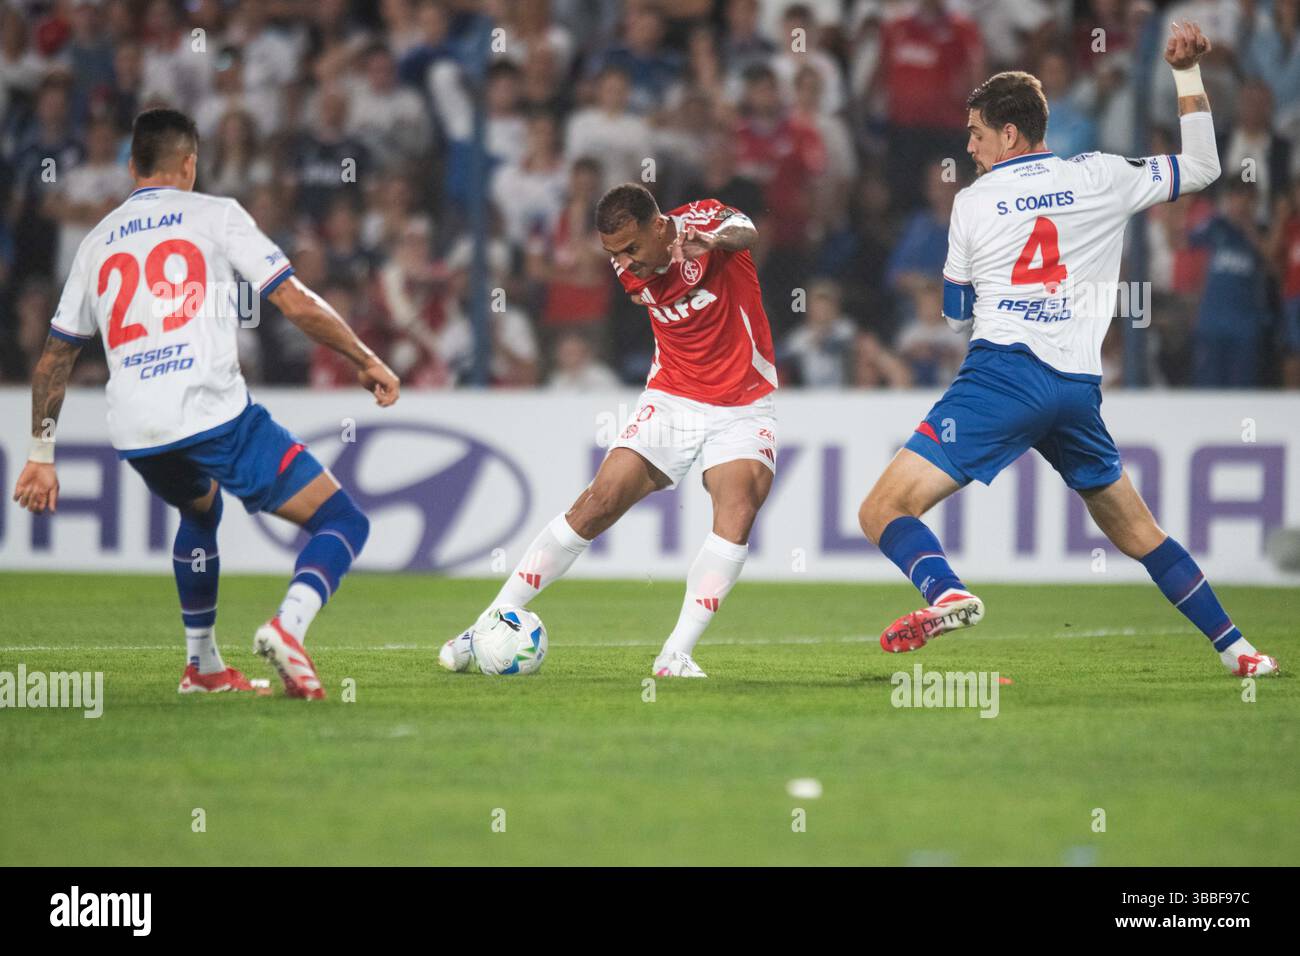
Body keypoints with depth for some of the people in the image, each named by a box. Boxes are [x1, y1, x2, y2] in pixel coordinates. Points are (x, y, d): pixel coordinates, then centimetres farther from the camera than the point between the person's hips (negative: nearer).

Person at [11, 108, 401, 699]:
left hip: (133, 432, 5)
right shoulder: (215, 215, 8)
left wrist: (41, 455, 31)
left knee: (199, 510, 38)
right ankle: (287, 628, -26)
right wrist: (365, 360, 13)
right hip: (214, 416, -5)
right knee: (343, 522, 1)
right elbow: (296, 303, 1)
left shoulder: (97, 242, 21)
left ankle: (203, 666, 36)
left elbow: (54, 358, 25)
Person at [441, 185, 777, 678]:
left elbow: (743, 230, -44)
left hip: (741, 407, -3)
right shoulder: (632, 272, -6)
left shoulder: (701, 219, -20)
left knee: (738, 512, -25)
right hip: (671, 398, 3)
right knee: (597, 503, -8)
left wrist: (716, 240, -63)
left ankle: (676, 655, -21)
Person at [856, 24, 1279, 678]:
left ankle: (946, 593, -39)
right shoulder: (1099, 177, 10)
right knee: (1138, 533, 22)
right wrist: (1188, 73, 27)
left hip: (1001, 373, -4)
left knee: (884, 513, -9)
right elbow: (1202, 167, 22)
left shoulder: (971, 203, 8)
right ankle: (1238, 651, 22)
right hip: (1079, 386, 4)